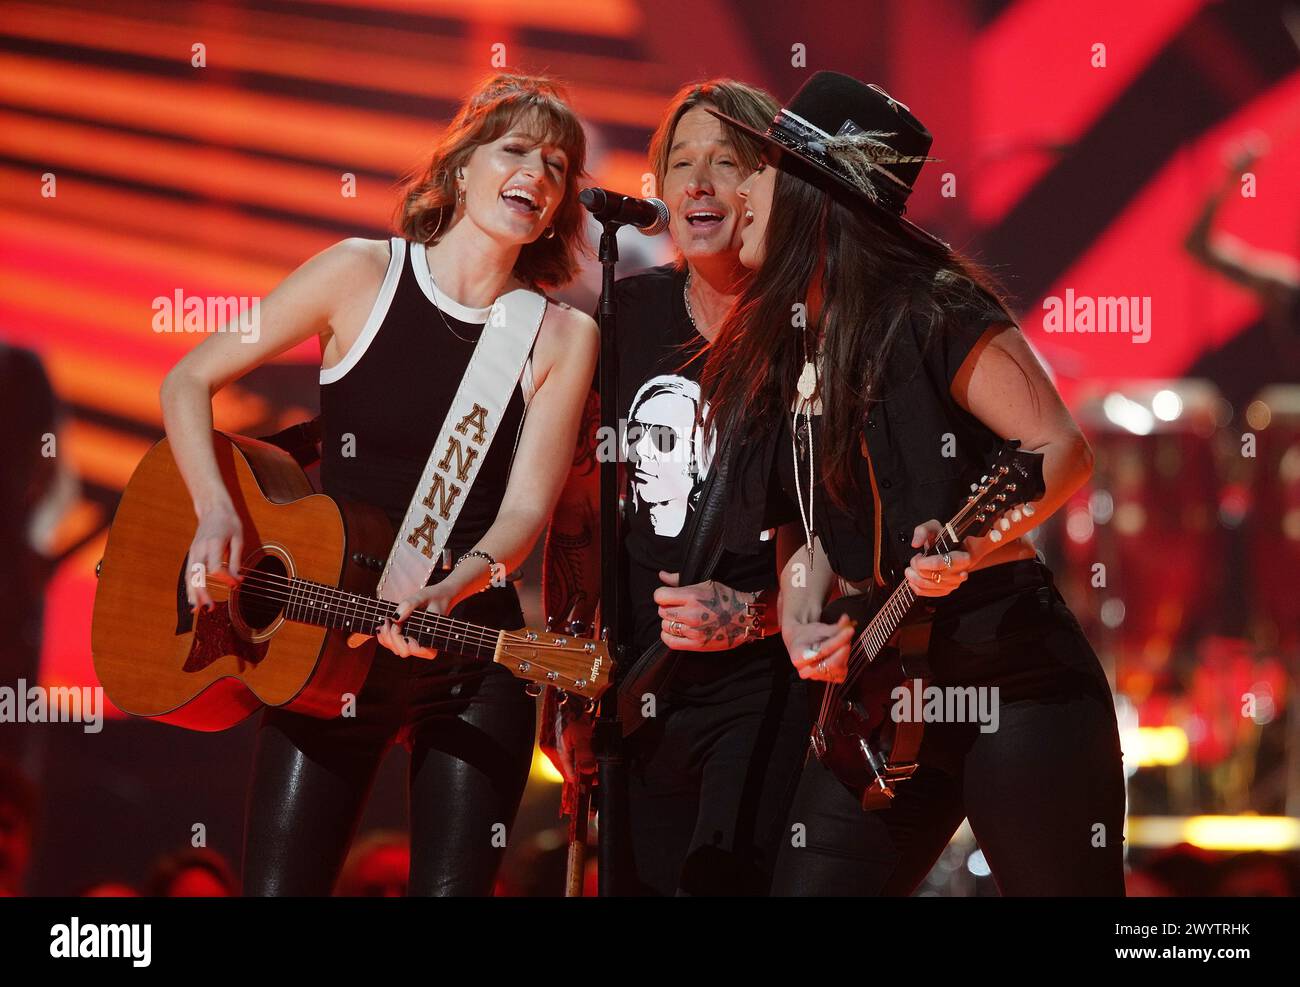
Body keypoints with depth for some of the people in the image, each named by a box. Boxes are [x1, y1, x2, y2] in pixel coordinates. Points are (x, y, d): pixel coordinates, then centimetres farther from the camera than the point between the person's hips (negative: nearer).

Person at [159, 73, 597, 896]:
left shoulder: (561, 336, 1)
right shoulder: (361, 274, -1)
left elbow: (526, 507, -6)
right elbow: (189, 382, 3)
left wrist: (452, 588, -25)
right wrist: (217, 514, -11)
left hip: (474, 653, 1)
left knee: (454, 884, -1)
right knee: (281, 884, -2)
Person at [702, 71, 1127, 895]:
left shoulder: (932, 313, -11)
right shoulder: (774, 347, 11)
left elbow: (1064, 449, -14)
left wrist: (966, 544, -30)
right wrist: (802, 628, -4)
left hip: (1011, 678, -7)